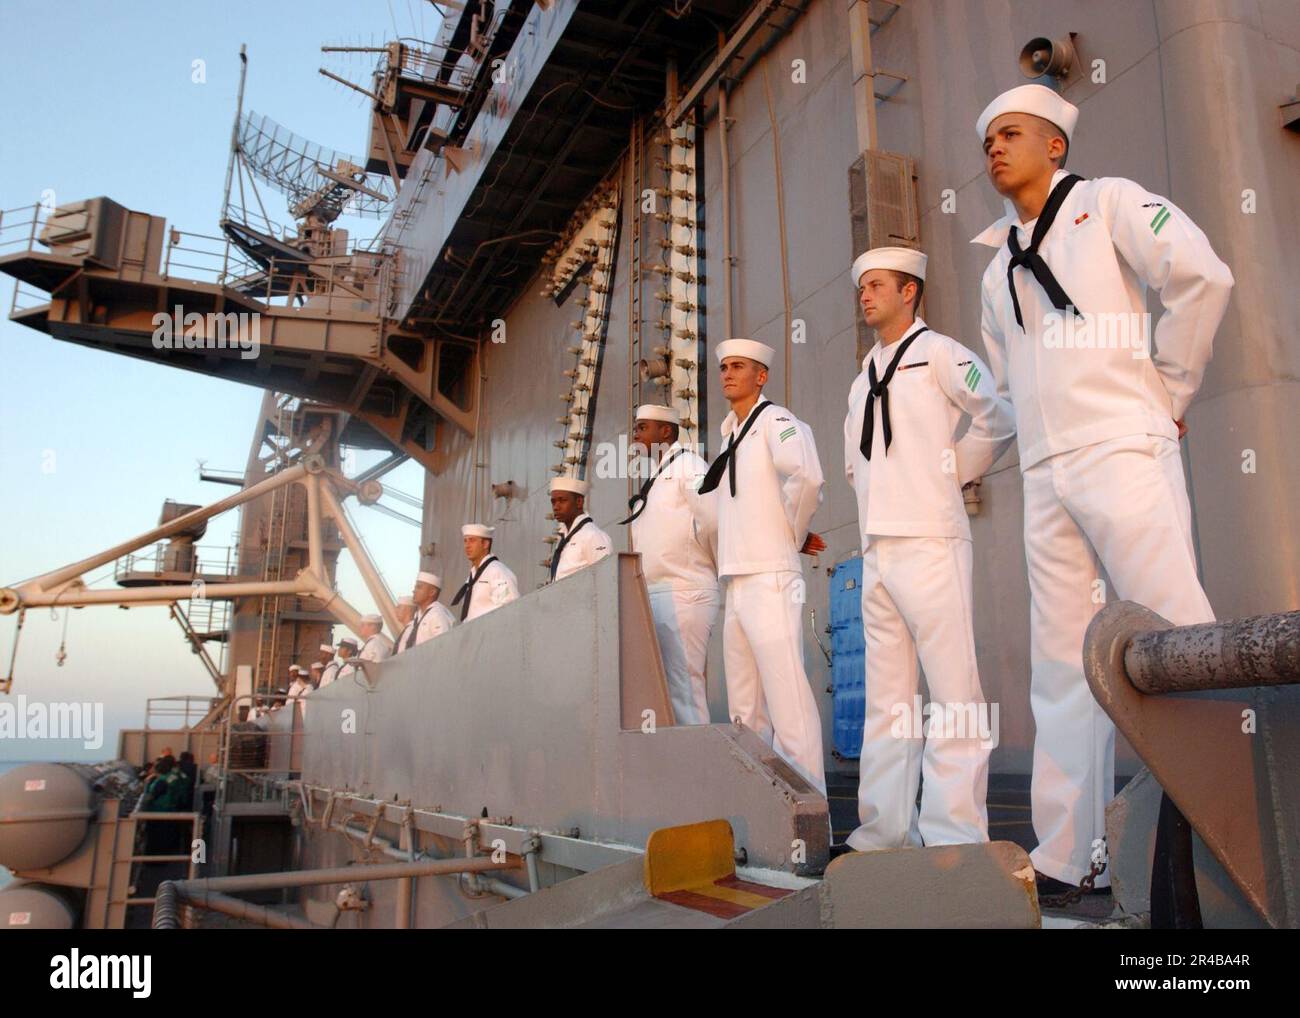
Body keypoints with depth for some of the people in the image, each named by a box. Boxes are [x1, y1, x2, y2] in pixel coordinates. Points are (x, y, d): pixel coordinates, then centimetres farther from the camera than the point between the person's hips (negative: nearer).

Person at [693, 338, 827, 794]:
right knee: (745, 709, 11)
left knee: (787, 698, -10)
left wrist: (792, 534, -10)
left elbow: (805, 476, -23)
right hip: (736, 582, 9)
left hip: (770, 580, -9)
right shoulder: (731, 436, 21)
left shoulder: (775, 421, -4)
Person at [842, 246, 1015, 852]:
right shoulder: (863, 382, 22)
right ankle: (885, 831, 14)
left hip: (929, 542, -8)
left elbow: (1000, 420, -7)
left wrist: (952, 474, 2)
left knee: (952, 692, -6)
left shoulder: (938, 353, 0)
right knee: (885, 696, 8)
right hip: (876, 549, 8)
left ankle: (956, 837, -1)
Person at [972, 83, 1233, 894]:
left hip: (1122, 453, -6)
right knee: (1062, 660, 4)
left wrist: (1168, 392, -4)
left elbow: (1202, 276, -9)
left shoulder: (1108, 202, 5)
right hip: (1046, 475, 6)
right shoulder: (999, 267, 22)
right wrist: (1032, 431, 13)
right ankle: (1068, 853, 10)